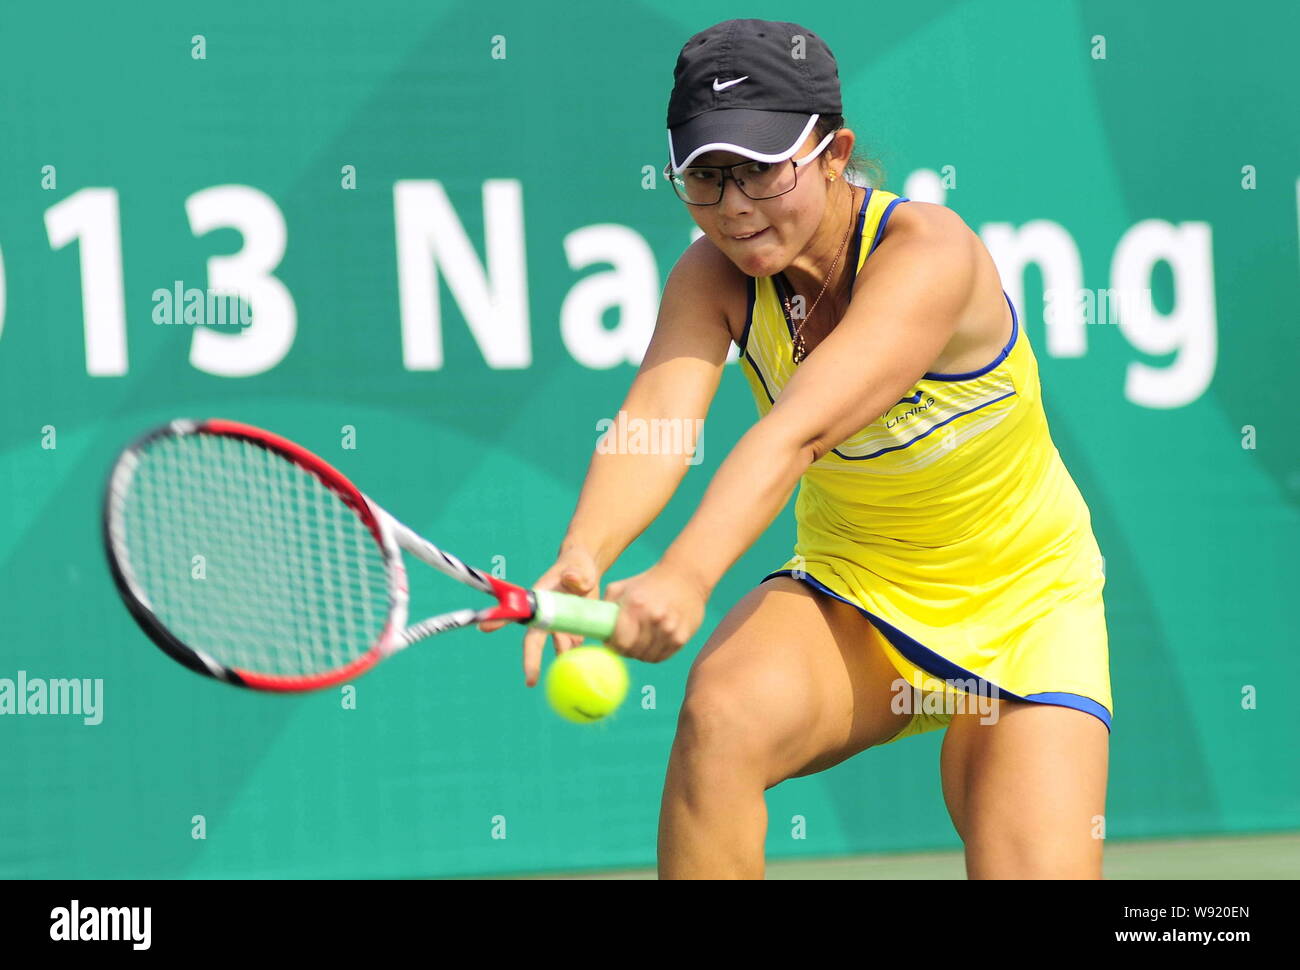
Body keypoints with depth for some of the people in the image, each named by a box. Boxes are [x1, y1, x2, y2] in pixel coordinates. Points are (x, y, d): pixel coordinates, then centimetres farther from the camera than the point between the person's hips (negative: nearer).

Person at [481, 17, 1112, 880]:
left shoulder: (928, 252, -28)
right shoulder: (714, 276, -12)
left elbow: (798, 430, -43)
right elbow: (658, 416, -31)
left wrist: (688, 577, -58)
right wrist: (581, 555, -52)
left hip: (1020, 611, -3)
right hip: (848, 593, 3)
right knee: (720, 716, -30)